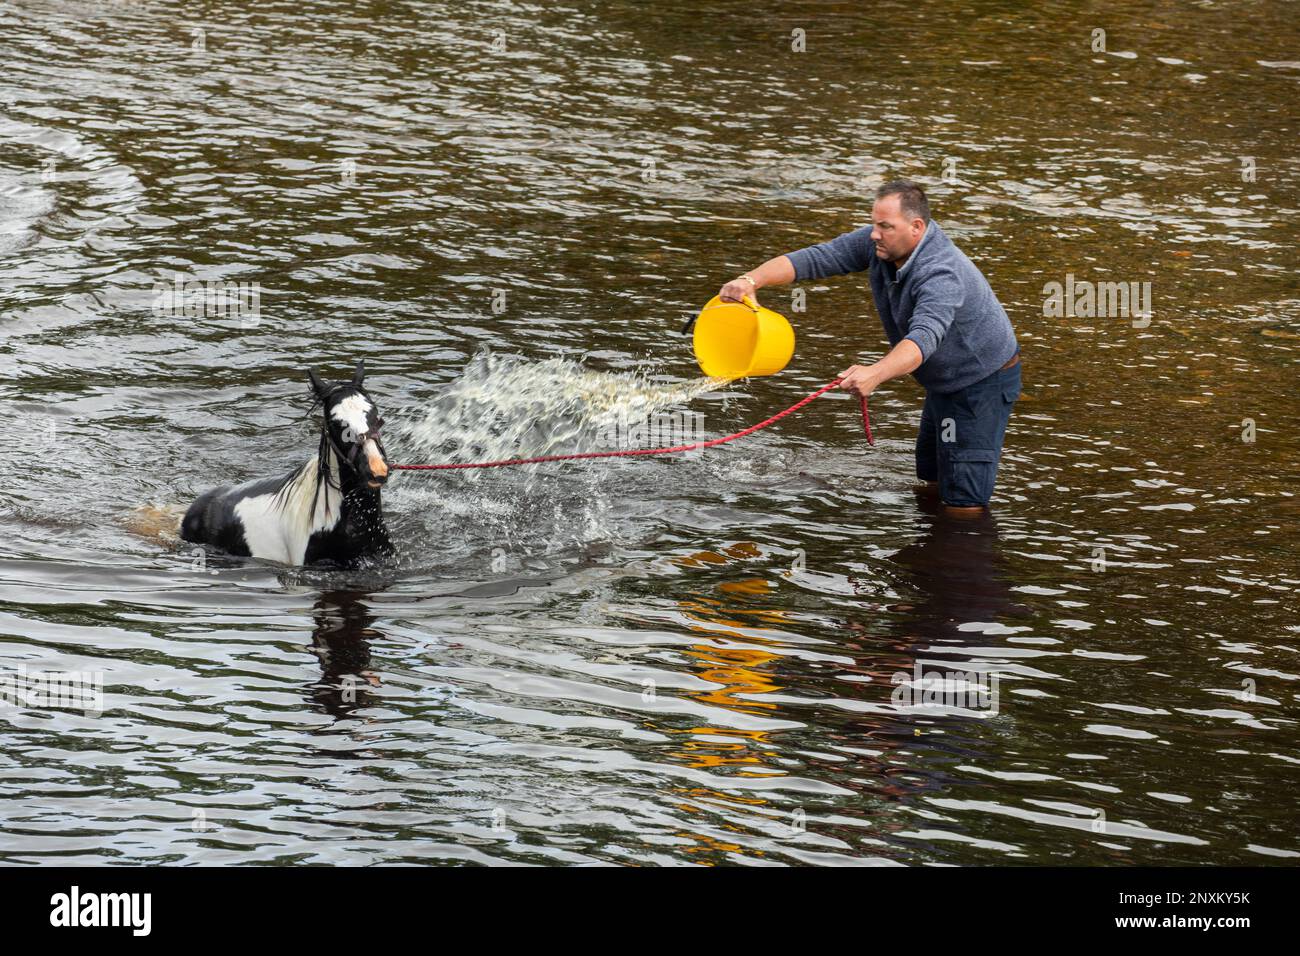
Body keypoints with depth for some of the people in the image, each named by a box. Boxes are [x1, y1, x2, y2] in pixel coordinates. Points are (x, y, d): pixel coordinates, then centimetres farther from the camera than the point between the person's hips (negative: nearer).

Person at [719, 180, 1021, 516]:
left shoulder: (942, 275, -39)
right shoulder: (879, 245, -13)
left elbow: (924, 338, -55)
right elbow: (817, 257, -16)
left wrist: (875, 373, -72)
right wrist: (752, 280, -32)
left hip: (984, 383, -9)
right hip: (944, 381, 9)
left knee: (964, 503, -10)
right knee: (933, 479, 26)